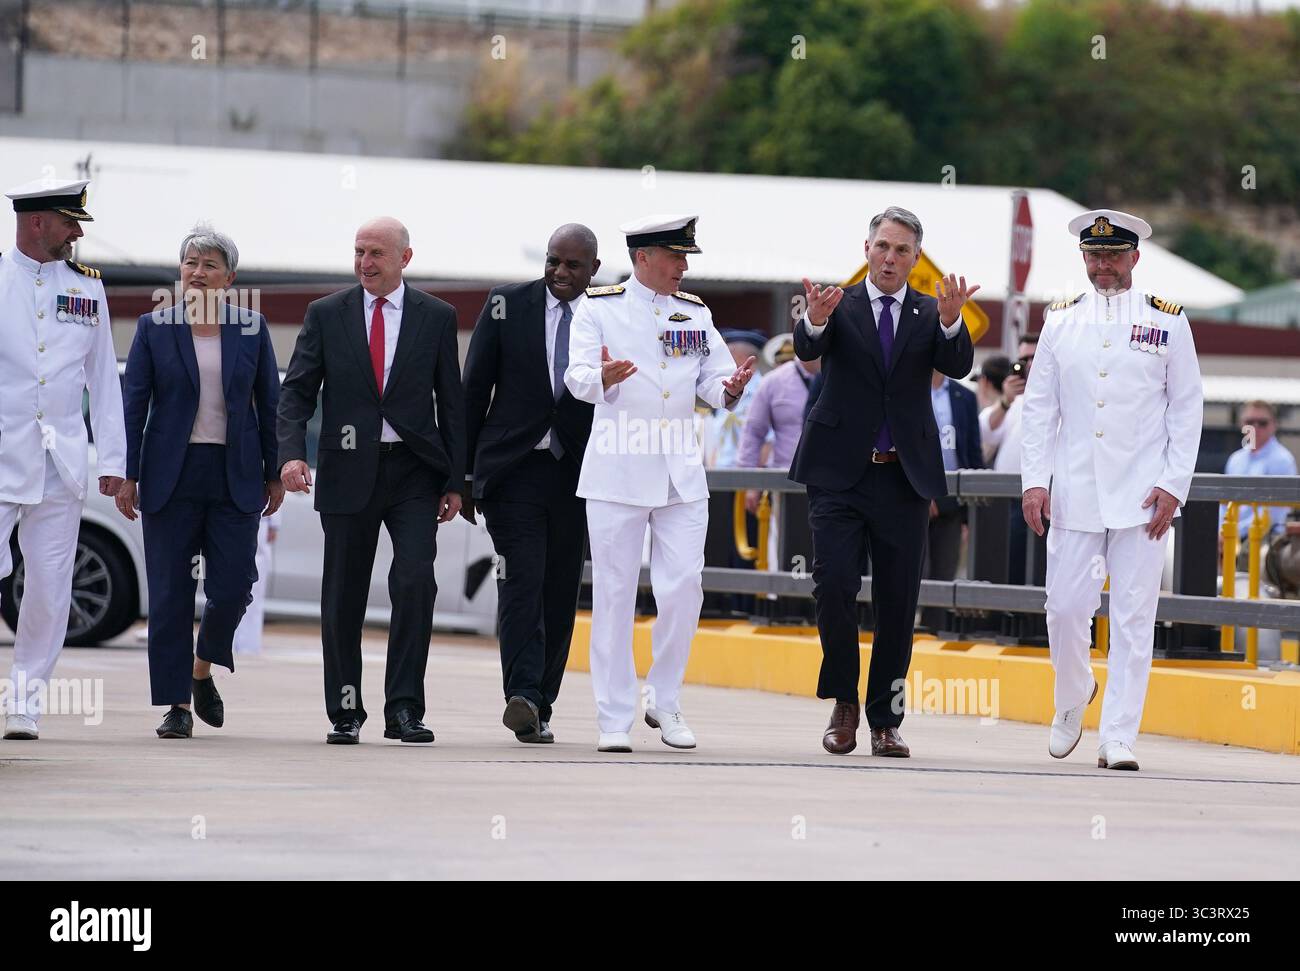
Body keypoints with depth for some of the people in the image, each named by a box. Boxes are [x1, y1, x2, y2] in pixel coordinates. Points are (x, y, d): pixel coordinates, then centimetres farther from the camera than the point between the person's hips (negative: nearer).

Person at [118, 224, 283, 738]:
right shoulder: (154, 327, 3)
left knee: (232, 587, -6)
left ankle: (202, 669, 23)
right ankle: (176, 703, 5)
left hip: (235, 478, 1)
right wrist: (126, 475, -4)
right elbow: (133, 403, 2)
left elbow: (269, 403, 9)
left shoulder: (252, 328, 6)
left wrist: (275, 473, 7)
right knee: (170, 594, -1)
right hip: (171, 477, -1)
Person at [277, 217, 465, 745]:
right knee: (343, 598, 4)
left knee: (415, 582, -15)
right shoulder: (326, 315, 5)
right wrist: (292, 452, -15)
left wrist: (455, 481, 4)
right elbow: (296, 389, 2)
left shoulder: (437, 317, 6)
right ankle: (345, 713, 15)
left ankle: (404, 708, -9)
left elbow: (451, 401, 8)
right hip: (348, 473, 1)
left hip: (414, 471, -1)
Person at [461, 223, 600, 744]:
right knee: (522, 582, -13)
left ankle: (540, 707, 12)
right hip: (514, 469, -1)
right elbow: (474, 389, 5)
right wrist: (464, 473, 3)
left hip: (576, 473, 2)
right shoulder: (507, 304, 2)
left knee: (560, 593, 5)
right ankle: (523, 697, -23)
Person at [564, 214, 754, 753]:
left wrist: (730, 387, -14)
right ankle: (615, 719, 4)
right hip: (617, 471, -3)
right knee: (614, 596, -1)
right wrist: (601, 378, -32)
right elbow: (578, 377, -9)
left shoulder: (695, 313, 13)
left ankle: (664, 700, 14)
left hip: (681, 473, 3)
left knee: (683, 590, -4)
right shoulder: (598, 308, 1)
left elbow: (714, 381, 10)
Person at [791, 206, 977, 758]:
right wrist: (815, 322, -40)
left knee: (898, 602, 4)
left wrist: (951, 320, -31)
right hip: (840, 474, -2)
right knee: (834, 586, -12)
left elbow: (958, 367, -10)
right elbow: (808, 350, -17)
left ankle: (885, 721, 12)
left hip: (905, 477, 2)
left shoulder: (929, 314, 7)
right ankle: (844, 702, 6)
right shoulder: (839, 307, 3)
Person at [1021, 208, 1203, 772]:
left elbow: (1186, 409, 4)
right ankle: (1073, 698, 29)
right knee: (1066, 608, 1)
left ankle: (1119, 739, 1)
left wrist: (1173, 486, -5)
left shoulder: (1167, 321, 4)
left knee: (1134, 618, -3)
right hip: (1074, 494, 2)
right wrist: (1035, 481, 0)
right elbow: (1039, 407, 10)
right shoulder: (1061, 322, 9)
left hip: (1142, 497, -2)